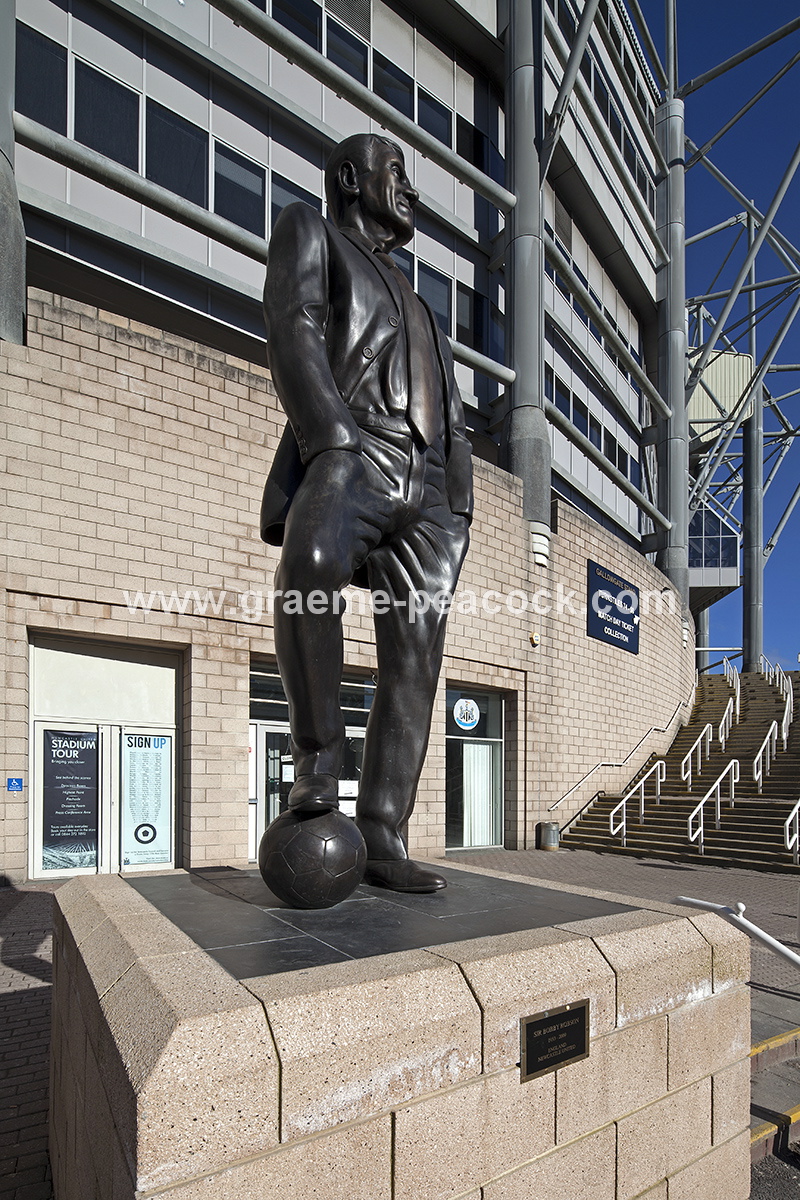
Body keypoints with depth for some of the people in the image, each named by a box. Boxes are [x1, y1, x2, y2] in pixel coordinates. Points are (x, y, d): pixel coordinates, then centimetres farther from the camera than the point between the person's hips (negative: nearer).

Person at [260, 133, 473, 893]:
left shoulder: (412, 302, 36)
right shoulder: (308, 232, 18)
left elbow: (451, 423, 27)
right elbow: (293, 335, -3)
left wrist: (458, 511, 10)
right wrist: (336, 447, -20)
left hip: (425, 493, 6)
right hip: (350, 459, -6)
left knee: (413, 668, -6)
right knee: (311, 561, -39)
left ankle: (382, 844, -3)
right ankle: (317, 750, -22)